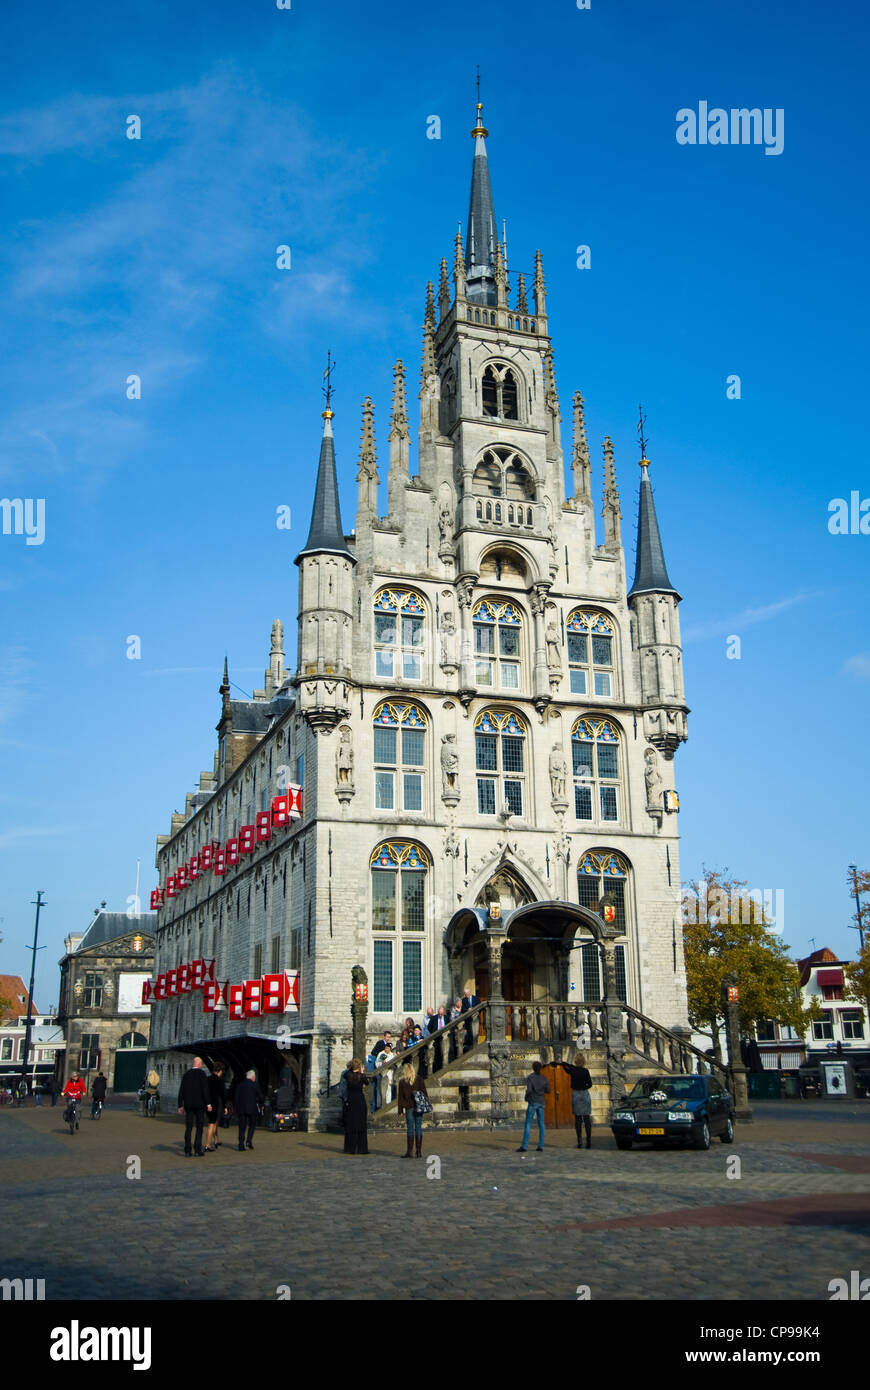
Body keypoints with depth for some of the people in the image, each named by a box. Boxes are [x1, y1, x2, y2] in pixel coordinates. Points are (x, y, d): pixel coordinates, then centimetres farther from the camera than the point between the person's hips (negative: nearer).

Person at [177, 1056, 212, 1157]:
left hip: (188, 1104, 4)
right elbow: (205, 1089, -13)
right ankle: (197, 1150, -1)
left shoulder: (186, 1074, 7)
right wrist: (208, 1104, -11)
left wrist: (180, 1105, 14)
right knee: (199, 1127, 3)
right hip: (199, 1104, -4)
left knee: (188, 1128, 7)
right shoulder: (201, 1073, -7)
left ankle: (187, 1151, 5)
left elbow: (181, 1091, 8)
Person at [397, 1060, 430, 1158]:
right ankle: (419, 1151, 7)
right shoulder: (419, 1079, 4)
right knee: (419, 1128, 6)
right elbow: (425, 1093, 3)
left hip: (409, 1107, -2)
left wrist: (400, 1110, 3)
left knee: (410, 1128, 0)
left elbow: (401, 1097, 0)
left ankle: (409, 1151, 0)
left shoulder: (402, 1082, -2)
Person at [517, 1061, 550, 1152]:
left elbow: (529, 1090, -18)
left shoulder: (529, 1078, -9)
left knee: (528, 1124, -3)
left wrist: (526, 1098, 1)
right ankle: (540, 1146, 4)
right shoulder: (544, 1078, 4)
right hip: (541, 1102, 4)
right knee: (541, 1124, 7)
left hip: (532, 1102, -4)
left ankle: (524, 1146, -8)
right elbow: (548, 1091, 6)